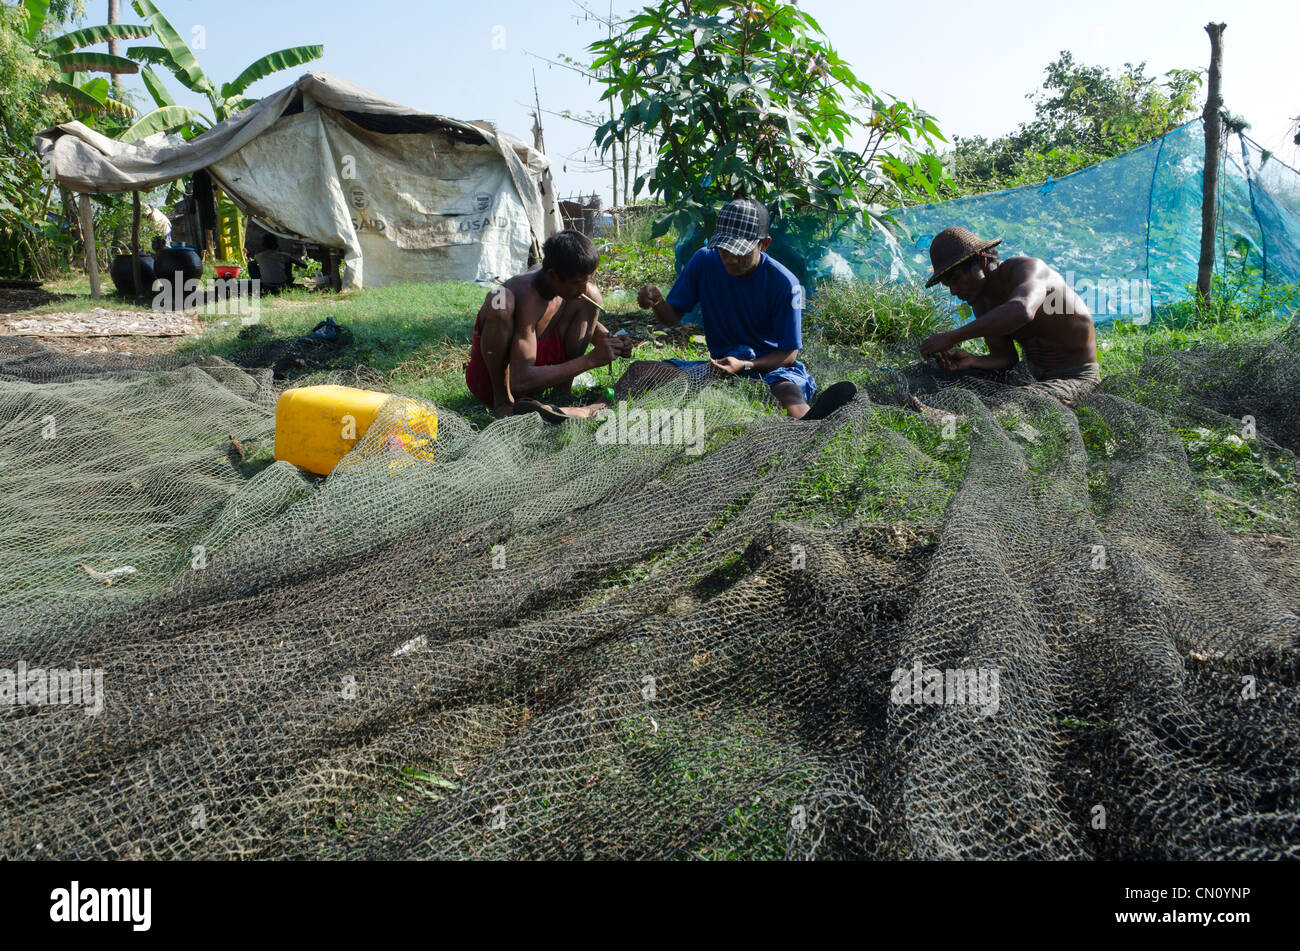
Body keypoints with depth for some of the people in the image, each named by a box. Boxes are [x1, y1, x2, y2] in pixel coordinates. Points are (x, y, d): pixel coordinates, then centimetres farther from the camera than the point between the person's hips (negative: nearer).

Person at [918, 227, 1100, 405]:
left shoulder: (1029, 268, -26)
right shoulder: (980, 300, -2)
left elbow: (1022, 312, -50)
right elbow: (1005, 357, -3)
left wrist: (952, 337, -49)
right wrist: (971, 361, -26)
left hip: (1077, 377, -8)